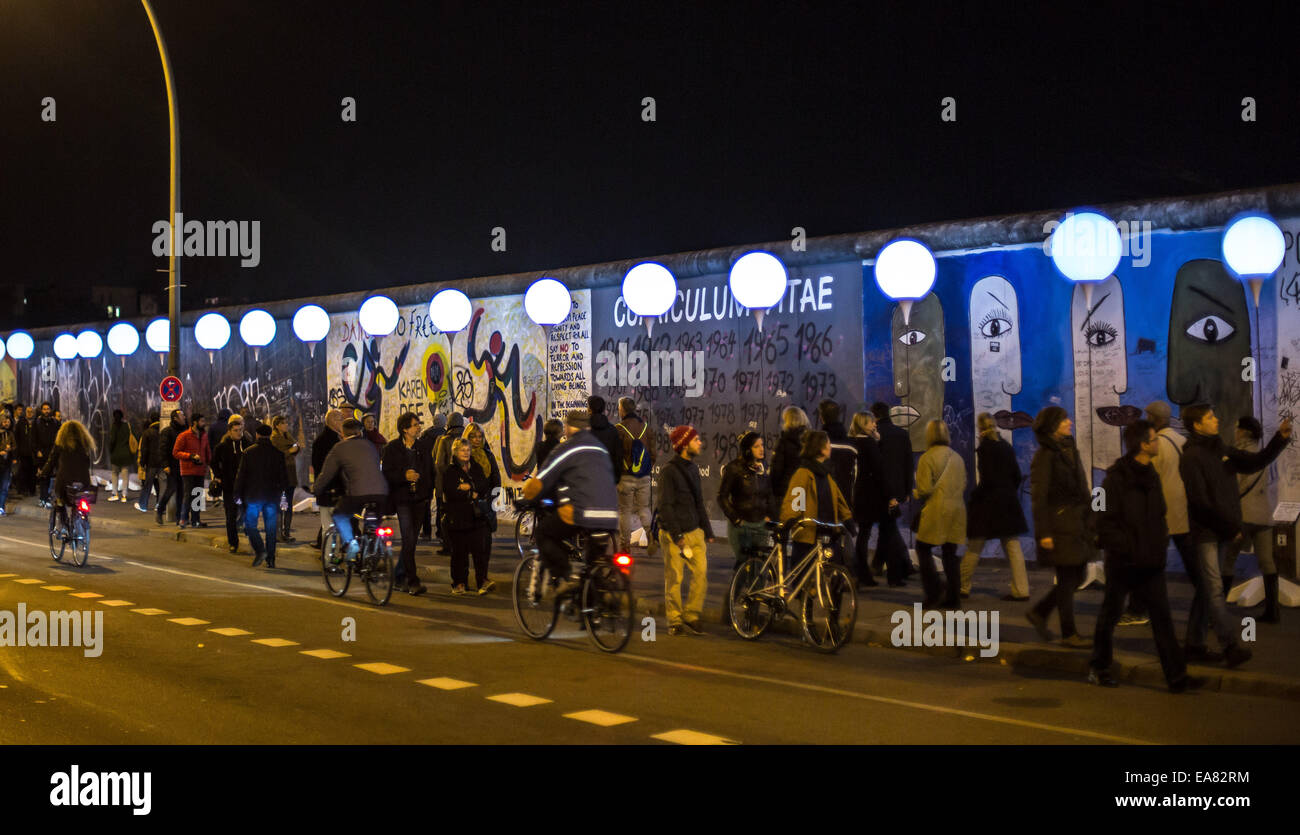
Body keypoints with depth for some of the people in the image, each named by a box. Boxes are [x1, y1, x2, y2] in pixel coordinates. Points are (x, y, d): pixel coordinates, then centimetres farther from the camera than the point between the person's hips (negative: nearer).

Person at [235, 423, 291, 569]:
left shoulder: (248, 452, -3)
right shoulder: (278, 453, 1)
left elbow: (241, 475, -1)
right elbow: (283, 476, 3)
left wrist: (237, 495, 6)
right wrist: (284, 496, 9)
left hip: (253, 496, -2)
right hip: (272, 496, 2)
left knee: (250, 524, 7)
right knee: (271, 528, 7)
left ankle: (260, 550, -14)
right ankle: (270, 559, 7)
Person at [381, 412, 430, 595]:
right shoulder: (392, 448, -3)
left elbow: (430, 472, 16)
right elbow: (386, 474, -7)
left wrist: (428, 492, 6)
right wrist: (404, 476, -23)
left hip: (420, 499, 5)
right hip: (402, 499, -5)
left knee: (412, 539, 10)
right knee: (408, 539, -12)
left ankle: (399, 576, 25)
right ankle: (413, 581, -11)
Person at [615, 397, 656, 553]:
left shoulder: (619, 429, -9)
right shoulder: (646, 426, 6)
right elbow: (653, 452, 9)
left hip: (626, 476, -4)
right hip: (644, 476, 4)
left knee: (625, 510, 6)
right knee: (644, 508, 13)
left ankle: (624, 545, 10)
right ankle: (652, 537, -7)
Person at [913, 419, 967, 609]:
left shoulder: (927, 458, -9)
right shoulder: (957, 458, 9)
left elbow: (925, 489, -13)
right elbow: (963, 485, 12)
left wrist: (915, 493, 8)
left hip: (936, 511, -6)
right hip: (957, 509, 6)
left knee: (923, 549, 5)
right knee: (950, 553, 10)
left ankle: (934, 592, -4)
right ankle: (953, 597, 11)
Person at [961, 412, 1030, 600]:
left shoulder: (984, 448, -12)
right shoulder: (1006, 446, 7)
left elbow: (987, 479, -17)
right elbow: (1017, 476, 7)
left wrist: (975, 494, -4)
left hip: (989, 501, -6)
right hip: (1008, 502, 6)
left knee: (974, 548, 5)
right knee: (1013, 547, 6)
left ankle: (962, 587, 13)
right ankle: (1021, 590, 4)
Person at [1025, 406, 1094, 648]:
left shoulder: (1070, 451, 14)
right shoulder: (1045, 456, -11)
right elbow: (1038, 497, -15)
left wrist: (1090, 522, 16)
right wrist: (1043, 533, -18)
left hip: (1078, 524, 8)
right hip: (1060, 526, -8)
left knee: (1076, 578, 11)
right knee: (1067, 580, -2)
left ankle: (1038, 612, 25)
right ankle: (1068, 634, 7)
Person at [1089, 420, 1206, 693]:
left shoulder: (1150, 475, 10)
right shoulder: (1116, 478, -14)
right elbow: (1105, 524, -16)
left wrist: (1161, 542, 6)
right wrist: (1127, 547, -19)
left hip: (1150, 562, 7)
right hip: (1123, 562, -6)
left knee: (1162, 616, 4)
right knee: (1110, 614, 9)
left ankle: (1176, 676, 6)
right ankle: (1098, 668, 24)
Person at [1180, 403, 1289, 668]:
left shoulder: (1223, 451, 13)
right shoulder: (1192, 457, -10)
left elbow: (1256, 462, 10)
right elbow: (1200, 502, -15)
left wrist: (1280, 438, -5)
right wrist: (1231, 528, -12)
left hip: (1223, 532, 8)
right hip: (1205, 533, -8)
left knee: (1208, 588, 11)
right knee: (1215, 590, -9)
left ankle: (1194, 643, 17)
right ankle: (1230, 645, -12)